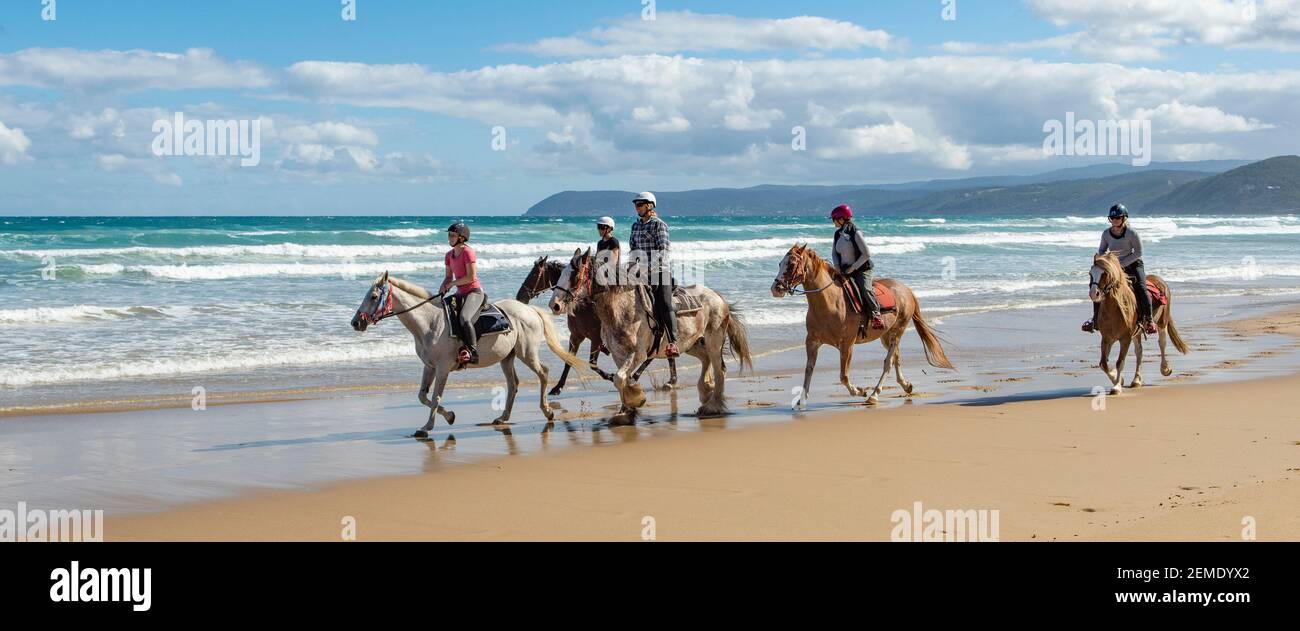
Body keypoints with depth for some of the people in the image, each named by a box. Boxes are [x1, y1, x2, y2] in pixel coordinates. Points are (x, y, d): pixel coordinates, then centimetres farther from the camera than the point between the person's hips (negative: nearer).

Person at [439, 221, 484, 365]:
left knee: (464, 318, -32)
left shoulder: (468, 252, -12)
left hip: (474, 292, -10)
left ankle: (473, 352, -24)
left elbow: (471, 277, -17)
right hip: (461, 294, 10)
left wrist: (452, 283, -10)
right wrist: (443, 288, -1)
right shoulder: (449, 255, 12)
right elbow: (448, 276, 19)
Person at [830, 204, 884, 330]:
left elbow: (866, 254, -17)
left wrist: (853, 268, -17)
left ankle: (875, 314, -13)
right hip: (844, 271, 7)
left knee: (865, 289, -28)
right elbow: (834, 252, 15)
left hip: (861, 269, -7)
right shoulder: (838, 234, 4)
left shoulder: (856, 233, -16)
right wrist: (837, 266, -4)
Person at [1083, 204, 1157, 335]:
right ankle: (1095, 319, 8)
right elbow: (1101, 250, 9)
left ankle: (1148, 320, -15)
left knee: (1141, 288, -24)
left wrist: (1121, 263, -21)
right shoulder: (1106, 234, -4)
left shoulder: (1131, 233, -18)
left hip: (1133, 264, -4)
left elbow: (1138, 253, -15)